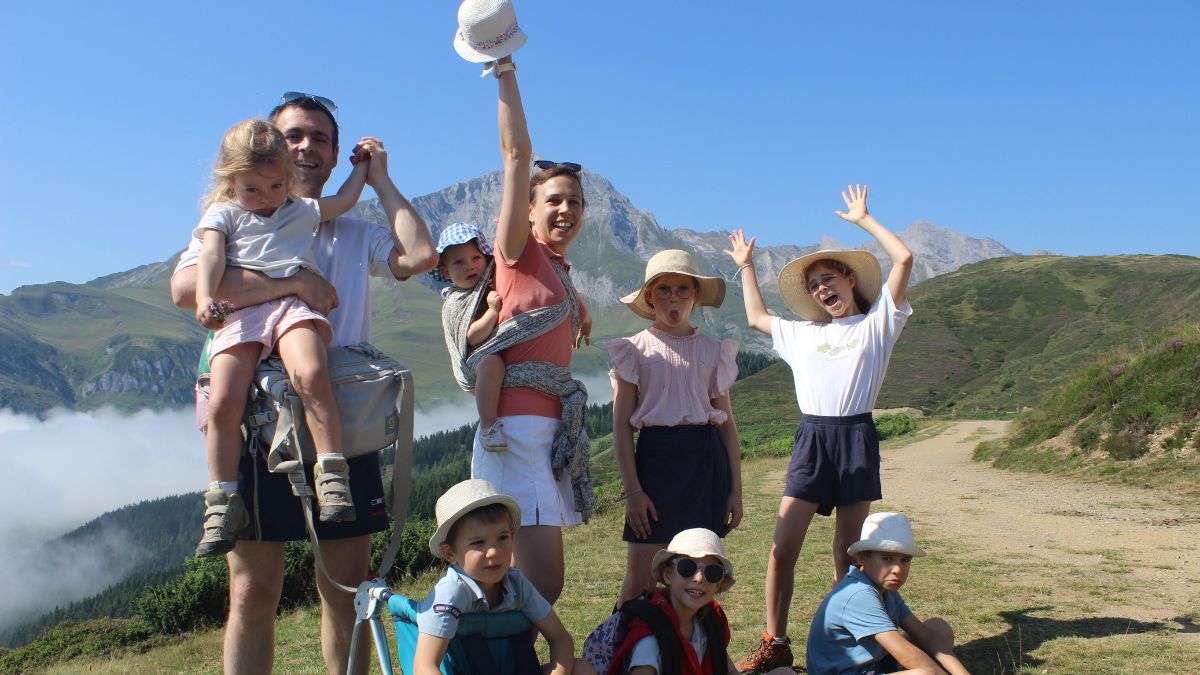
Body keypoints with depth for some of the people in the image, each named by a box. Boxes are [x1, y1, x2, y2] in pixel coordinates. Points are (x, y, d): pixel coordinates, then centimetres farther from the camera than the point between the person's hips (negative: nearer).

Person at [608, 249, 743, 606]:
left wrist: (735, 488, 8)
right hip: (656, 454, -3)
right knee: (640, 579, -4)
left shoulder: (713, 350, 10)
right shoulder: (634, 350, 2)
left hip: (707, 457, 3)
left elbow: (726, 422, 12)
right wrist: (633, 490, -8)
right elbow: (621, 425, -1)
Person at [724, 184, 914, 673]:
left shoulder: (876, 323, 8)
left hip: (856, 437, -3)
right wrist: (746, 267, 39)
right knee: (782, 548, -6)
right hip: (811, 437, 3)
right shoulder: (802, 334, 21)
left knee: (848, 554, 4)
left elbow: (903, 258, -1)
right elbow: (756, 318, 36)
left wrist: (862, 219, 6)